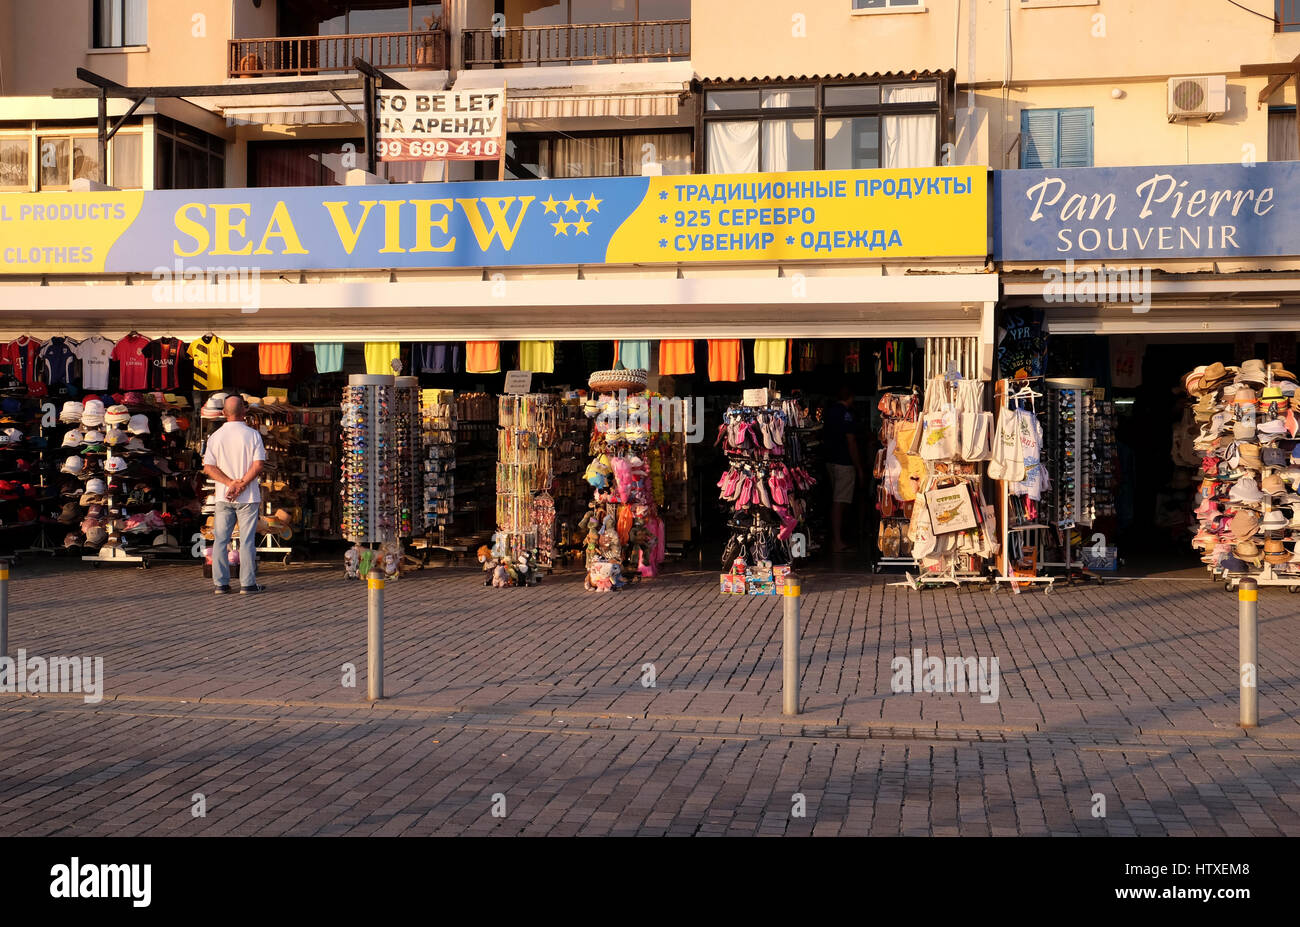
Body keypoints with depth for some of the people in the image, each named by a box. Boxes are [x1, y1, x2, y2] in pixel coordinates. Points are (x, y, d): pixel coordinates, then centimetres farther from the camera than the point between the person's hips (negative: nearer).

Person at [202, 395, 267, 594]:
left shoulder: (215, 436, 4)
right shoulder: (252, 435, -4)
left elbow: (208, 467, -3)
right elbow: (258, 465, -12)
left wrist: (231, 483, -9)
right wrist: (241, 485, -11)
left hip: (223, 496, 3)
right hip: (248, 496, -2)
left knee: (220, 540, 8)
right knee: (247, 540, 0)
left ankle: (221, 583, 8)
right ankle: (247, 583, 0)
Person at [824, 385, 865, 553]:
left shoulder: (829, 410, 10)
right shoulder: (845, 413, -15)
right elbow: (851, 442, -16)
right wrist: (859, 468, -11)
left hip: (830, 460, 9)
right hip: (844, 463, -9)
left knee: (836, 501, 16)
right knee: (839, 502, -8)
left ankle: (835, 539, 22)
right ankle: (837, 542, -7)